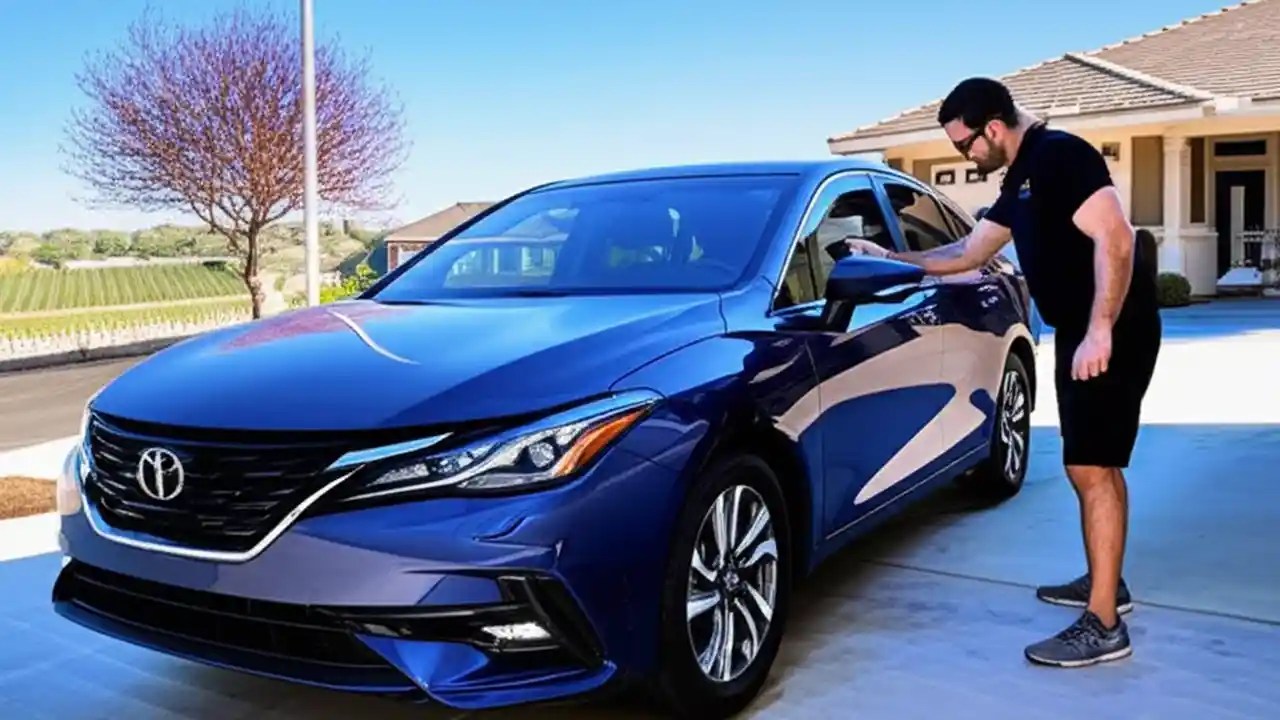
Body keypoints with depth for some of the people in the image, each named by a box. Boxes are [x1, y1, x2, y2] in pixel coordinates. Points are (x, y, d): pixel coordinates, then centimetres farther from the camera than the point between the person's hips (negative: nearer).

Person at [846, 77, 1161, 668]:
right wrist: (889, 258, 24)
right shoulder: (1018, 182, 16)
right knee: (1089, 466, 18)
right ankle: (1103, 582, 32)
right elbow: (969, 253, 25)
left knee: (1093, 468, -10)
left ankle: (1102, 625, -4)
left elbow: (1115, 241, -23)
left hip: (1112, 332, -10)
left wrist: (1100, 332, -28)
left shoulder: (1061, 156, -15)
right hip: (1078, 333, 10)